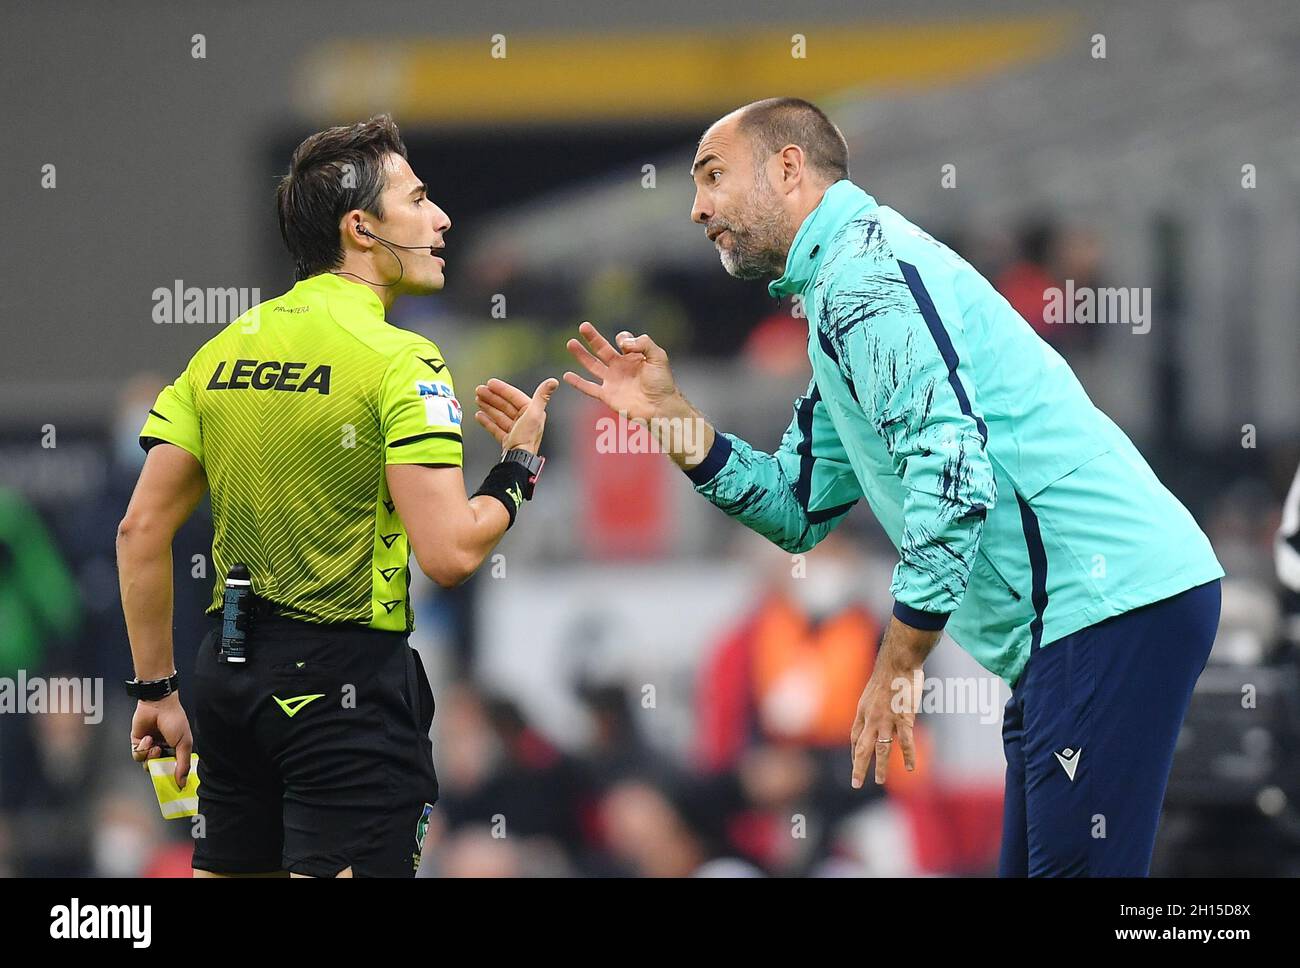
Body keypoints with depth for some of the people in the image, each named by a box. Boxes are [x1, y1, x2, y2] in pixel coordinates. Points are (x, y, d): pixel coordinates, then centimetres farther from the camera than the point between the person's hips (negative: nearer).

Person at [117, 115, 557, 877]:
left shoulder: (223, 351, 10)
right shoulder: (398, 360, -11)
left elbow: (142, 529, 9)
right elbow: (450, 552, -19)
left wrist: (157, 688, 15)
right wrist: (519, 466, -1)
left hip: (229, 672, 7)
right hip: (346, 674, -7)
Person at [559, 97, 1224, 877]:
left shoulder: (864, 266, -10)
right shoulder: (841, 287, 24)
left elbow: (951, 464, -22)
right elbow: (796, 510, 25)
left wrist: (901, 660, -16)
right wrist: (668, 417, 15)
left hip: (1113, 603, -11)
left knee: (1073, 866, -12)